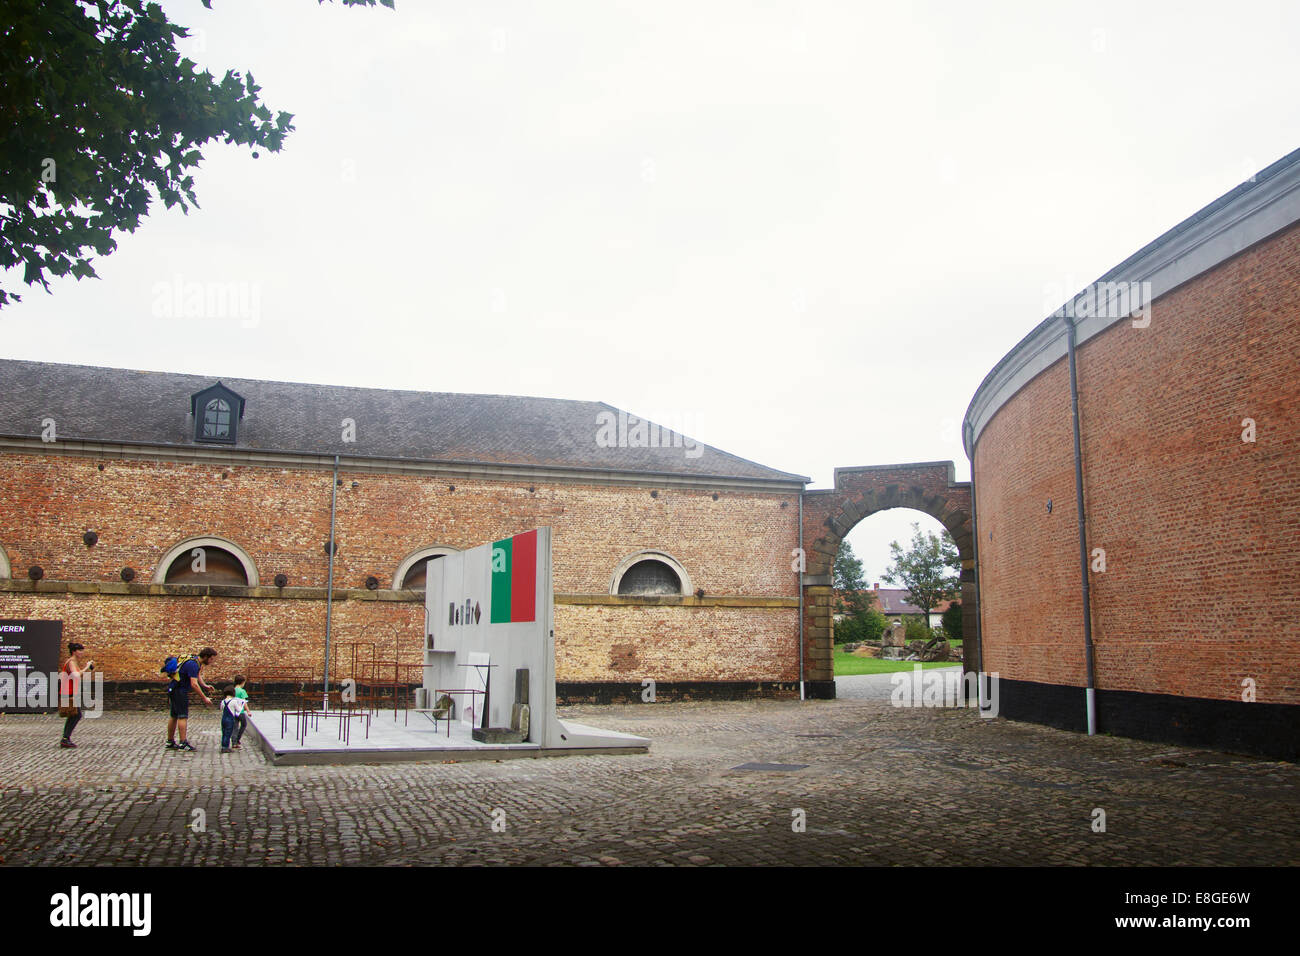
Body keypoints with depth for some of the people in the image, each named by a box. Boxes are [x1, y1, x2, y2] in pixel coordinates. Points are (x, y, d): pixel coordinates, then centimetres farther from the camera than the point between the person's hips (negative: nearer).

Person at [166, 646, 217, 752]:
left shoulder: (198, 663, 10)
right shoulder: (193, 664, -22)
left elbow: (197, 676, 24)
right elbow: (194, 684, -27)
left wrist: (205, 686, 6)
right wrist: (204, 698, -25)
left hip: (173, 689, 10)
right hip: (178, 690, -10)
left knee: (174, 716, 13)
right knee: (183, 716, -12)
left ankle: (170, 742, 19)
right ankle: (183, 743, -14)